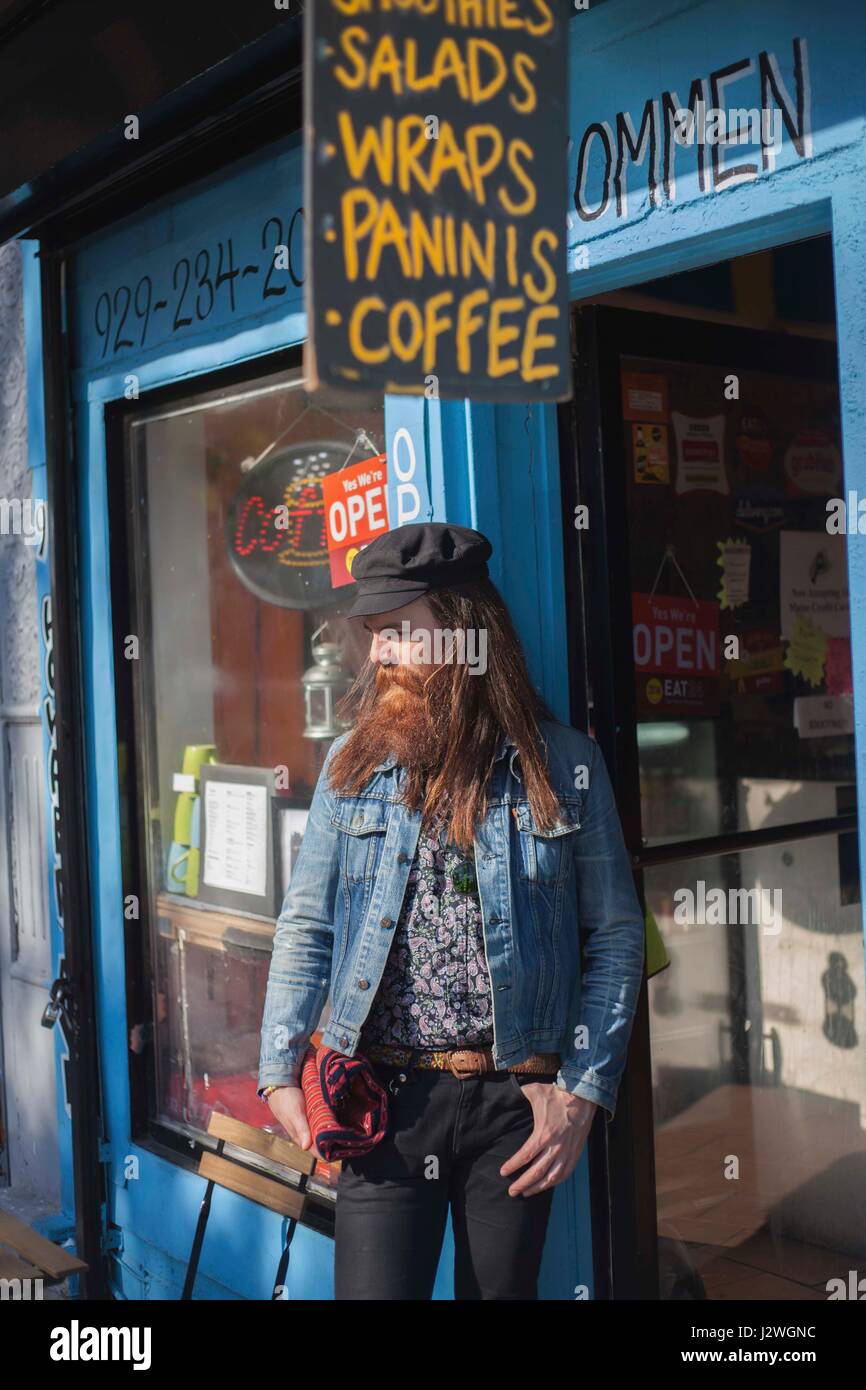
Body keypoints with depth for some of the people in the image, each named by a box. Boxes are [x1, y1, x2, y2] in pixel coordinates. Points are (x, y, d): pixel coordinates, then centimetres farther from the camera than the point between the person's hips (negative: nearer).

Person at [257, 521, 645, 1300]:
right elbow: (306, 924, 7)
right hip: (382, 1096, 1)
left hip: (514, 1099, 0)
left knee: (501, 1288, 13)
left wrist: (583, 1091, -5)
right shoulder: (353, 764, 3)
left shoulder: (563, 764, -2)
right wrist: (280, 1069, -3)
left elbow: (616, 937, 1)